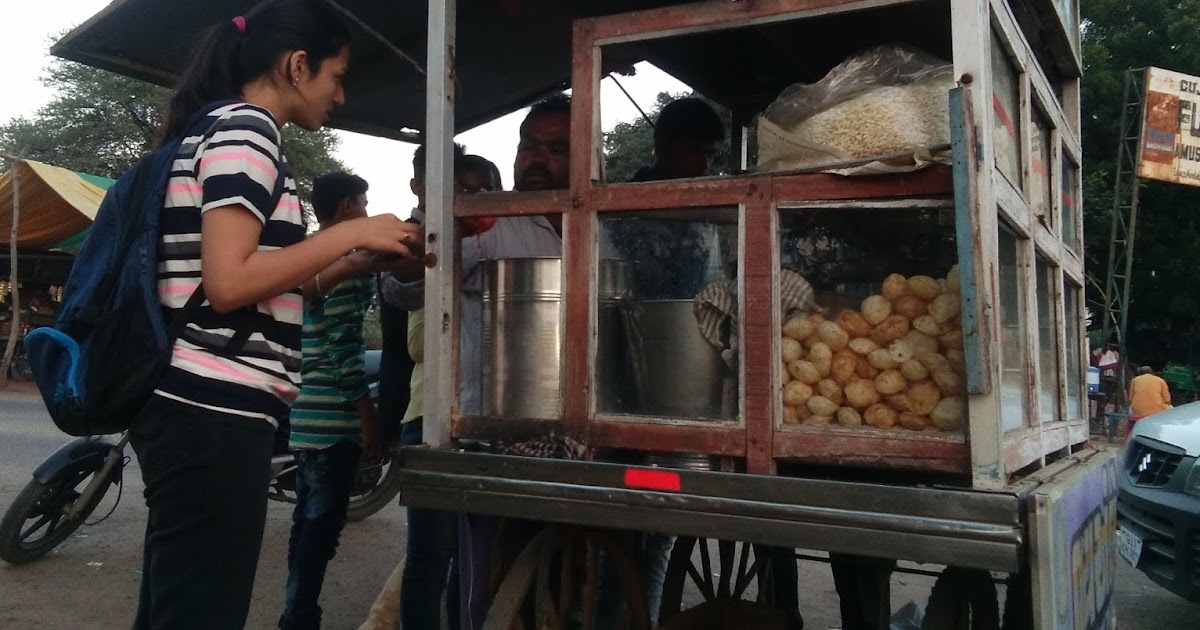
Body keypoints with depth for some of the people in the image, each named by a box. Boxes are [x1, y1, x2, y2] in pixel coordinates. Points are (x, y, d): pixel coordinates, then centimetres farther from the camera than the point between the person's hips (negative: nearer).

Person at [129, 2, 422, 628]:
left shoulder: (217, 129, 21)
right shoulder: (245, 128, -9)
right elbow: (229, 283, -20)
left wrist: (359, 261, 15)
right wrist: (352, 232, -12)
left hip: (193, 405, 10)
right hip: (214, 411, -10)